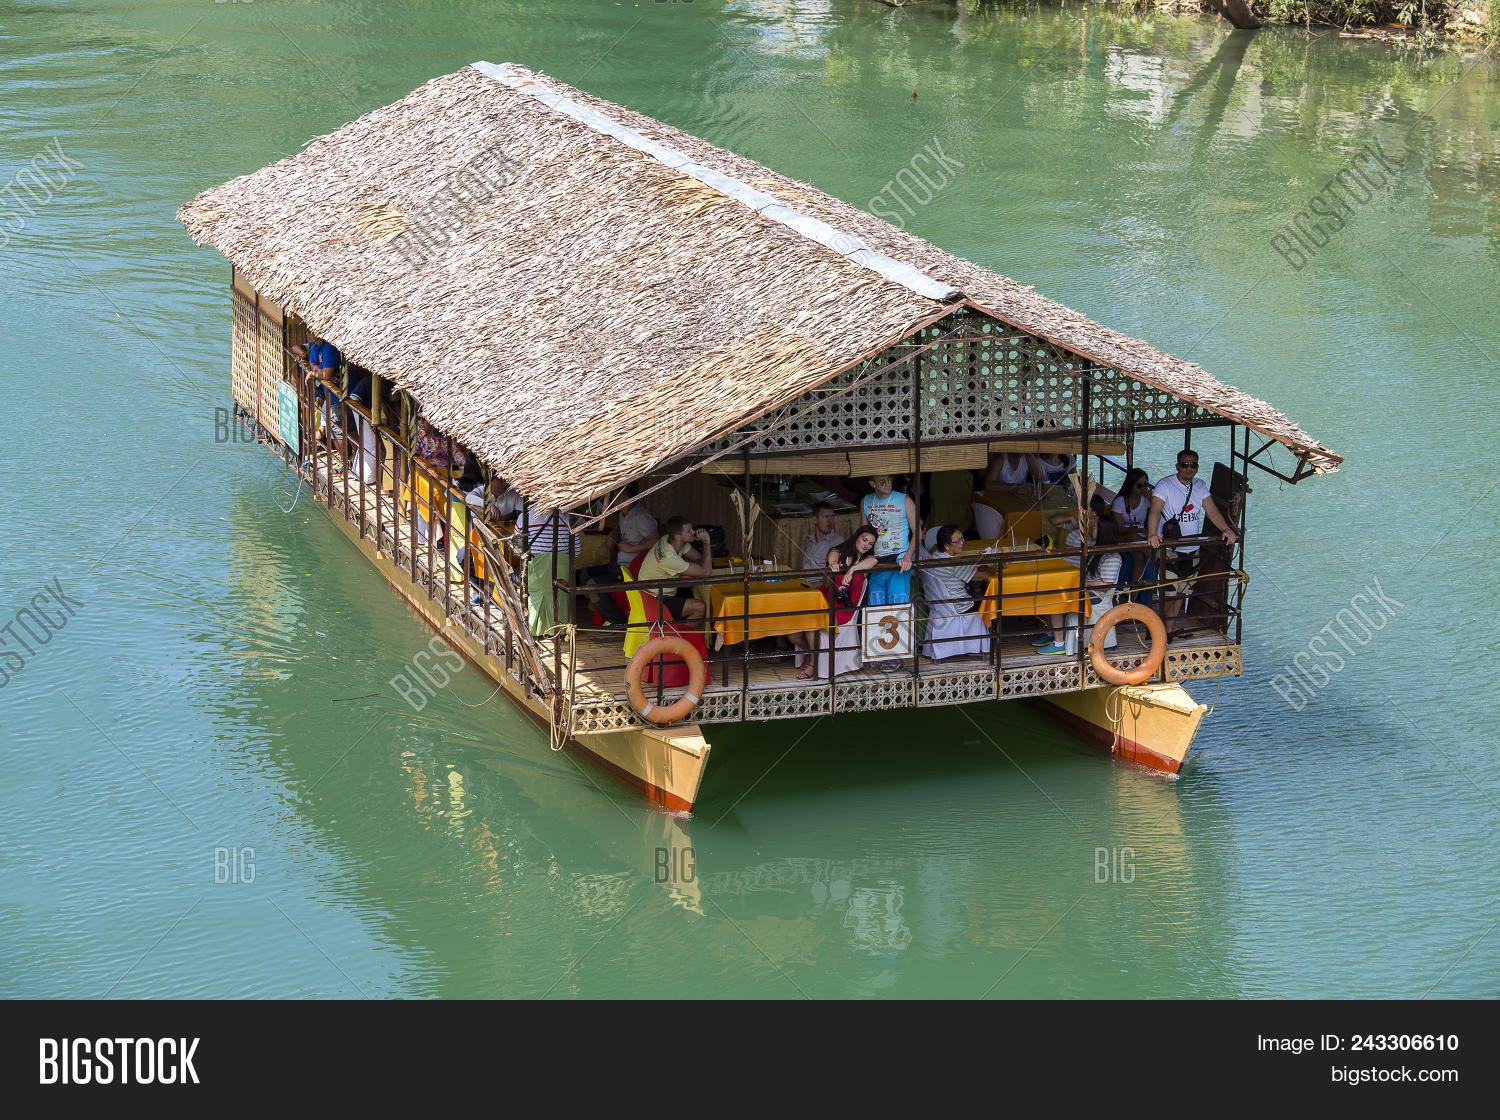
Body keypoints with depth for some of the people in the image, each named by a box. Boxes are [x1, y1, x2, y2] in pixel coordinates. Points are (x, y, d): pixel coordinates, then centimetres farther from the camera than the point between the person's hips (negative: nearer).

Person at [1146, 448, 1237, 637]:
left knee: (1182, 590, 12)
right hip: (1169, 548, -6)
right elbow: (1154, 511, -24)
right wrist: (1152, 535, -40)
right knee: (1169, 591, -6)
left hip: (1192, 549, 6)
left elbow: (1212, 510, 3)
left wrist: (1226, 529, -14)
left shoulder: (1200, 486, 7)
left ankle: (1170, 627, 24)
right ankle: (1163, 627, 12)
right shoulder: (1165, 485, -12)